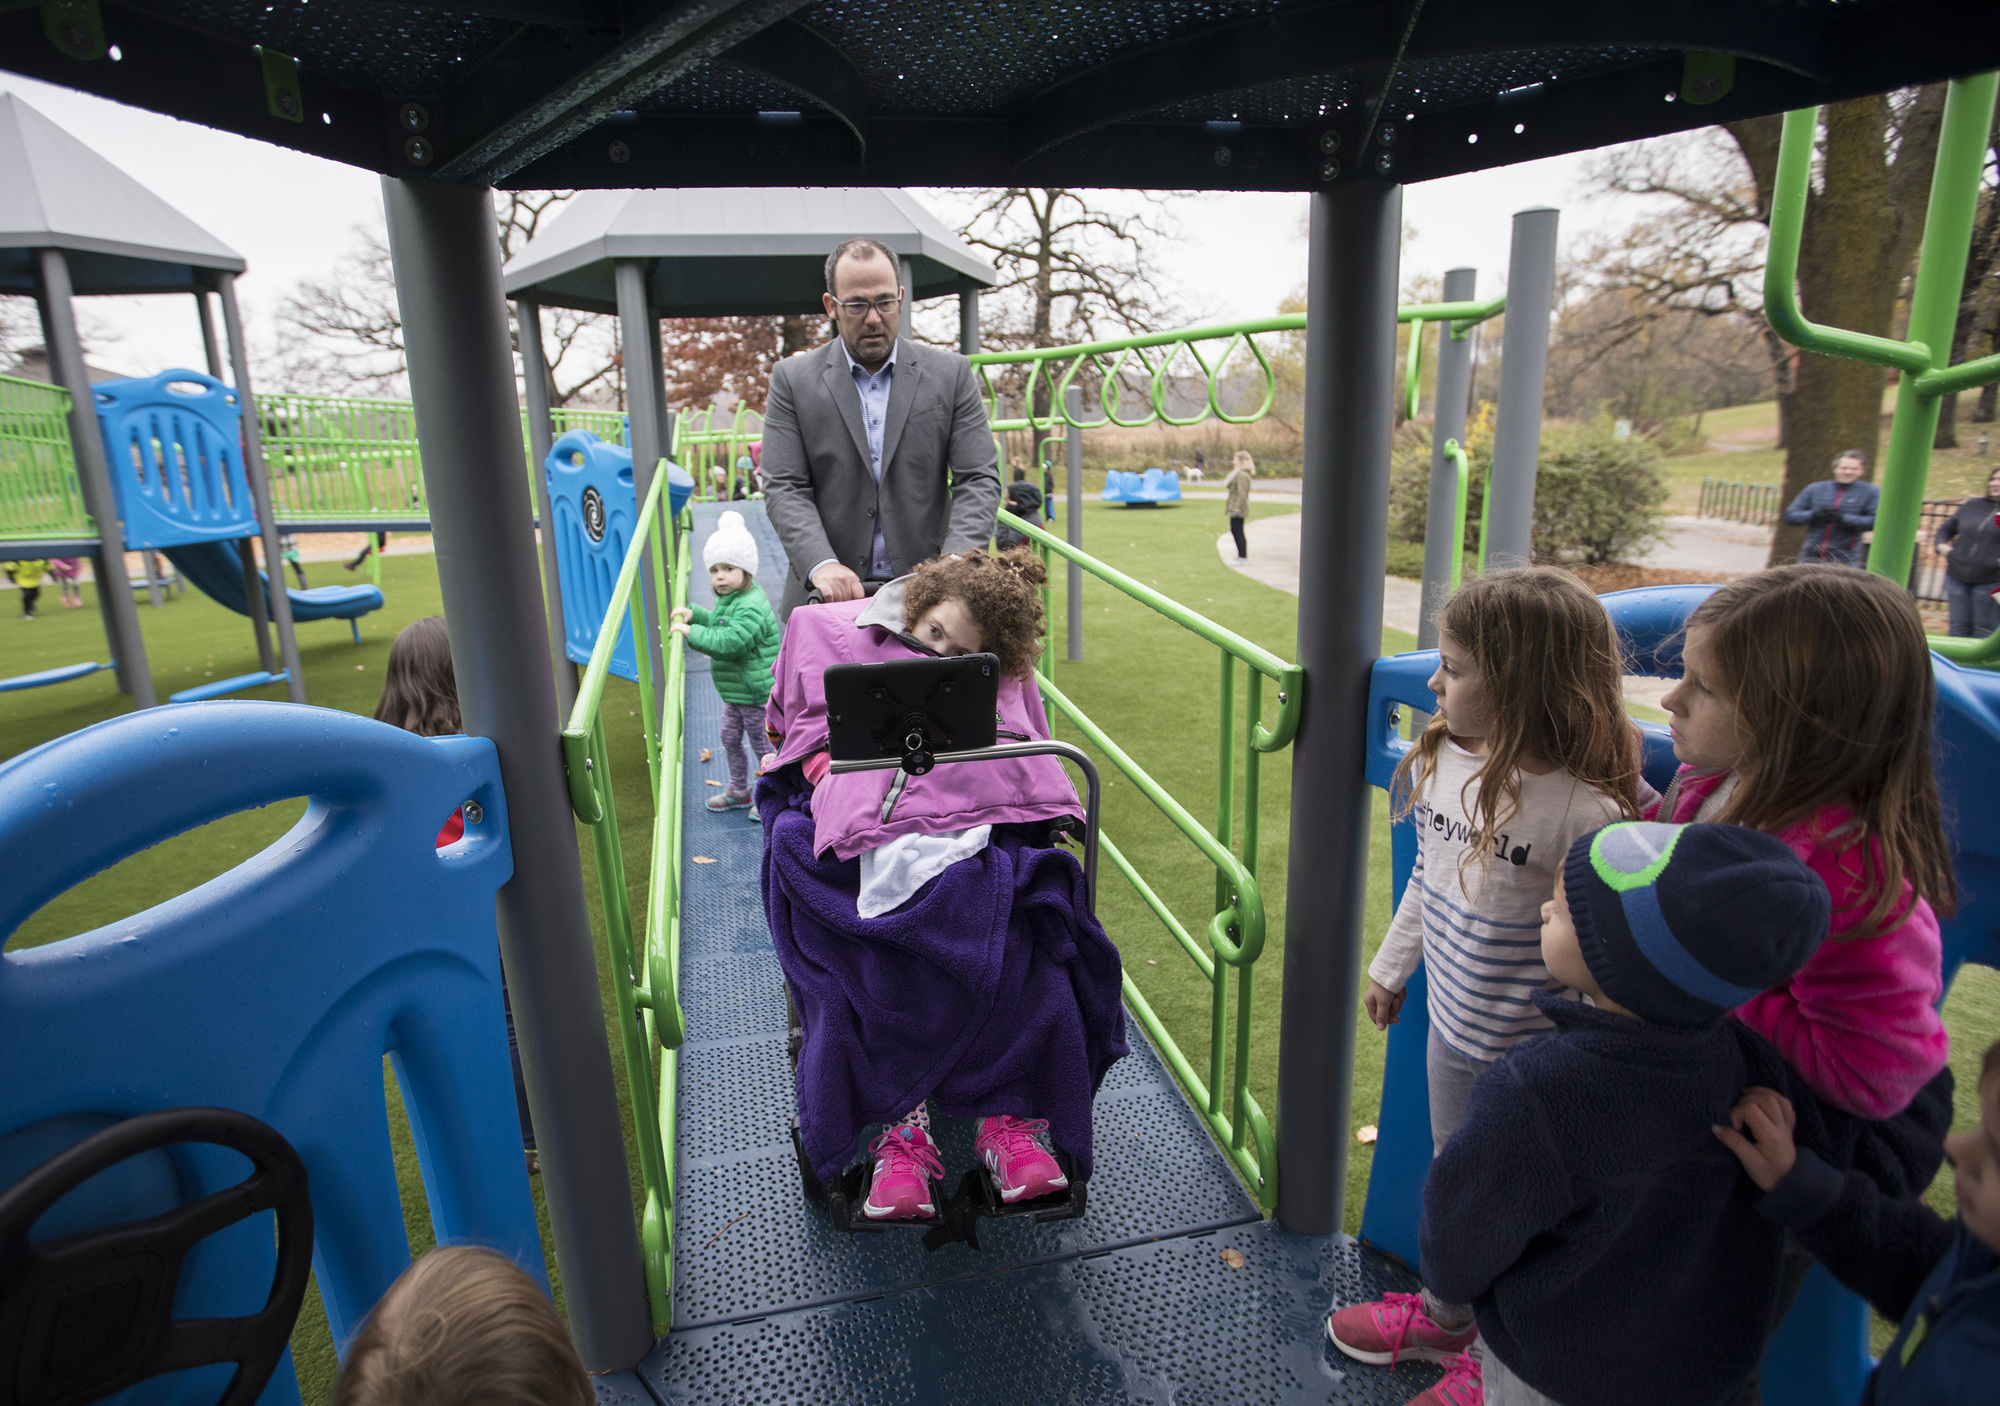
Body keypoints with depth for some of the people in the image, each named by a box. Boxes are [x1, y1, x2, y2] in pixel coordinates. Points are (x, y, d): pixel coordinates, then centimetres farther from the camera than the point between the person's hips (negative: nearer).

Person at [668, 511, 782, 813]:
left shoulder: (750, 607, -26)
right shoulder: (728, 599, 9)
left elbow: (729, 642, -34)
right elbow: (719, 624, 28)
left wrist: (692, 632, -26)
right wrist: (694, 614, 17)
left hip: (755, 692, -11)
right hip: (735, 691, 11)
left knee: (762, 744, 3)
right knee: (730, 739, 21)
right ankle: (738, 791, 37)